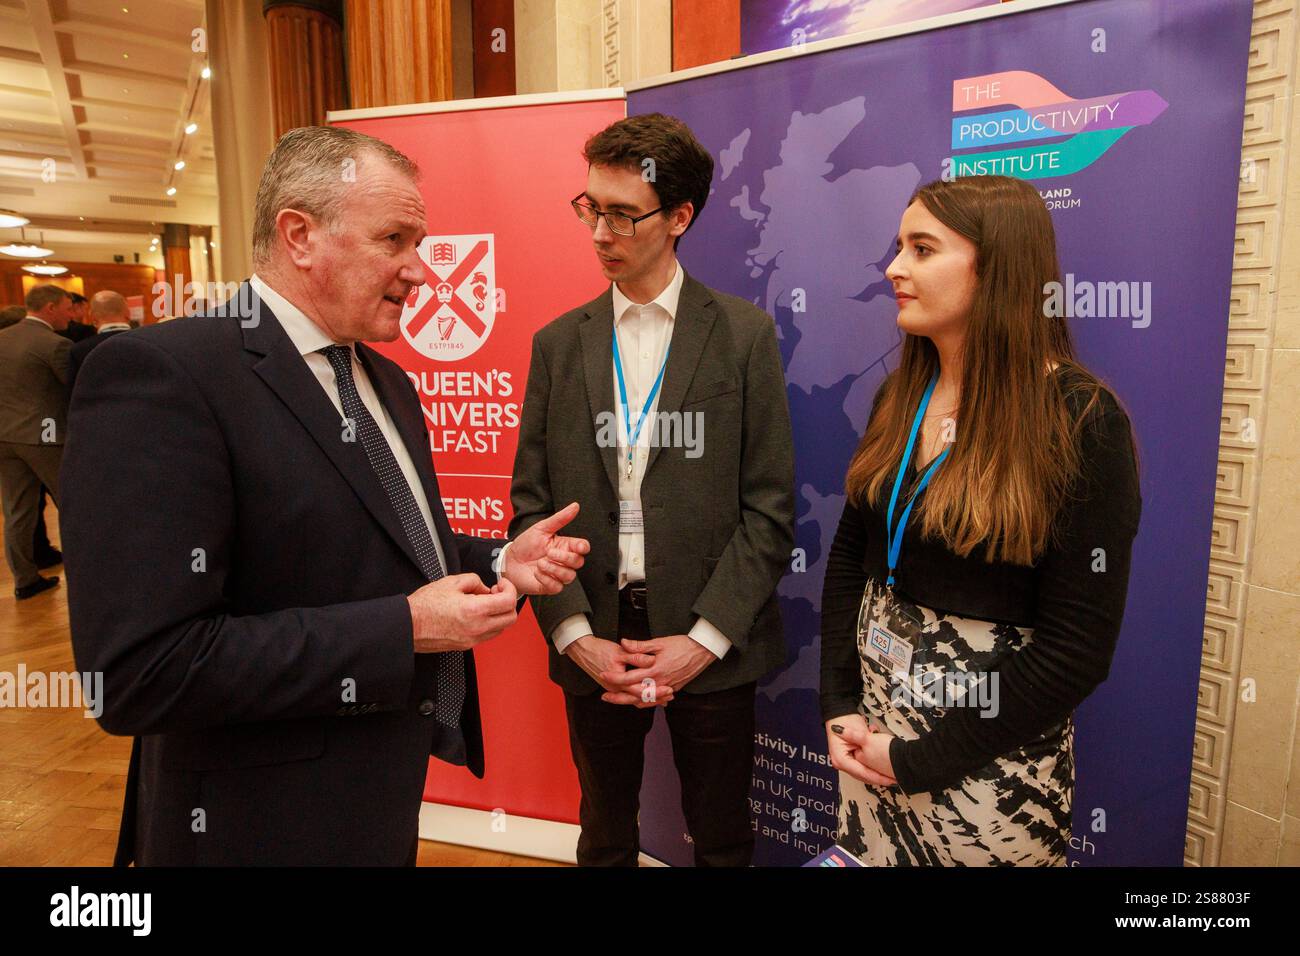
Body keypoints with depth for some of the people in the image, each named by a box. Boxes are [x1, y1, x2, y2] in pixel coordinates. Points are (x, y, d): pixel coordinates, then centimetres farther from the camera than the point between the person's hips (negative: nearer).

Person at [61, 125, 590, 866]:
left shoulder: (386, 382, 7)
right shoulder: (160, 374, -21)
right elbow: (140, 670, -26)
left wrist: (501, 562, -2)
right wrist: (404, 629, -25)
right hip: (270, 823, -8)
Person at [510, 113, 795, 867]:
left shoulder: (746, 334, -3)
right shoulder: (558, 343, 4)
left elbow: (769, 506, -6)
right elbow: (532, 502, 2)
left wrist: (704, 639, -11)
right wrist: (576, 635, -8)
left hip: (711, 648, -1)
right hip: (591, 643, 2)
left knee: (723, 839, 17)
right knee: (605, 838, 20)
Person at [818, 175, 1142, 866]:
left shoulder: (1082, 420, -16)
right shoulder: (901, 395, 1)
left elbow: (1077, 647, -17)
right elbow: (848, 558, 5)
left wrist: (919, 759, -14)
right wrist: (838, 706, -4)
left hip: (990, 752, -5)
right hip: (874, 712, 5)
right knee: (861, 852, 21)